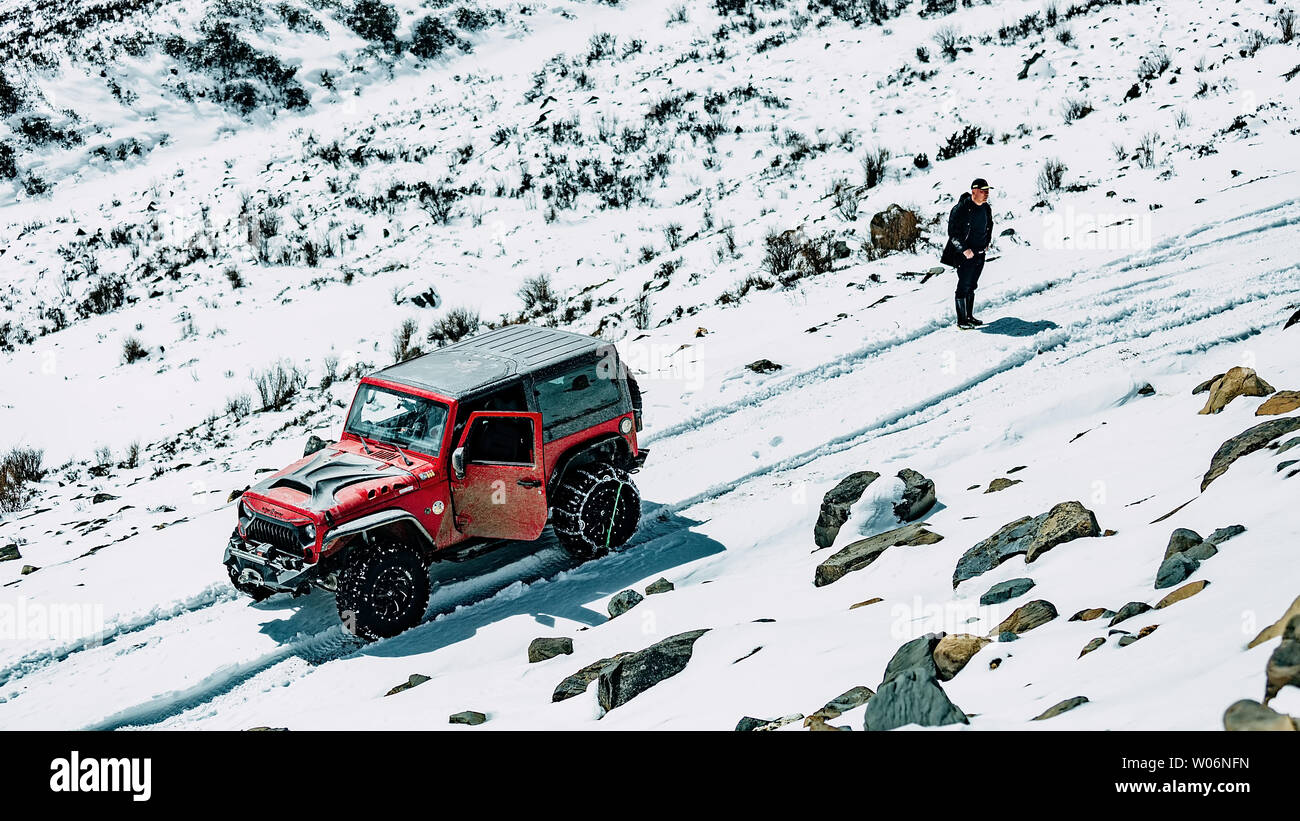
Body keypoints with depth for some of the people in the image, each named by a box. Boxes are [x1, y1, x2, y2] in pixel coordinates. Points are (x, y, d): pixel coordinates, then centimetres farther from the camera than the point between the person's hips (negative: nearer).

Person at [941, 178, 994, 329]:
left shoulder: (986, 208, 6)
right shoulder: (961, 209, -17)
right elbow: (953, 233, -16)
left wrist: (987, 243, 15)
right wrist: (964, 249, -20)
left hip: (979, 254, 7)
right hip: (964, 254, -7)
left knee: (972, 286, 15)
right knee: (964, 286, -6)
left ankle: (969, 316, 24)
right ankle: (961, 320, -1)